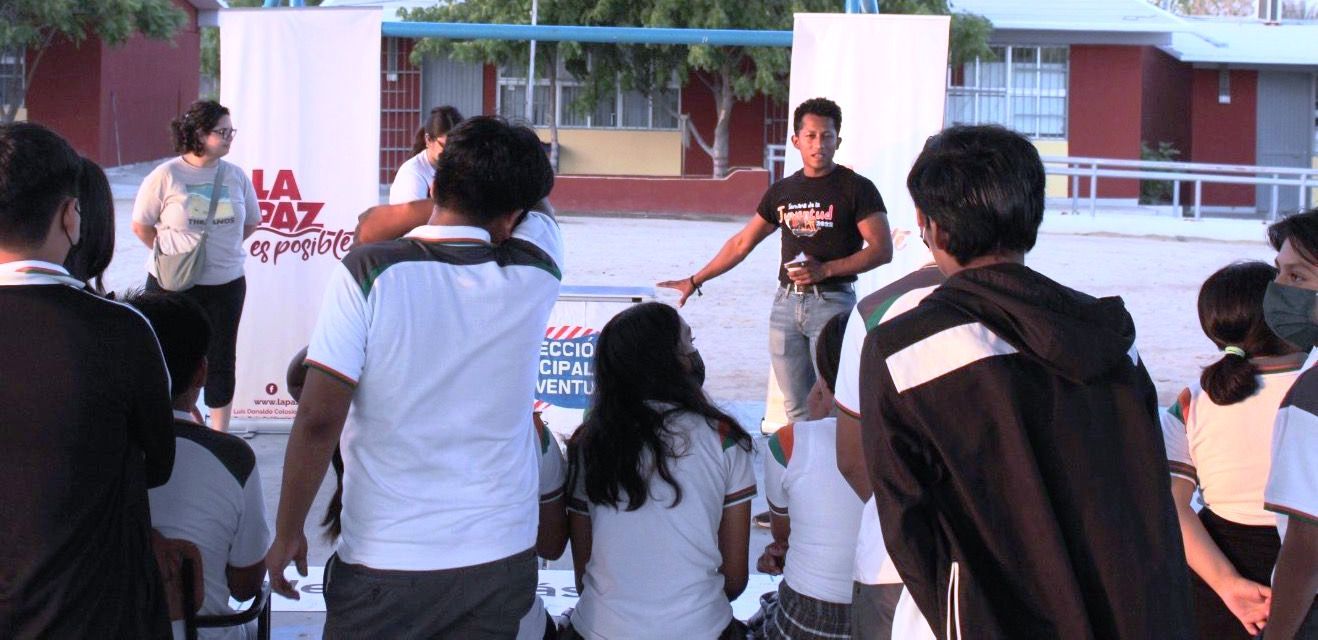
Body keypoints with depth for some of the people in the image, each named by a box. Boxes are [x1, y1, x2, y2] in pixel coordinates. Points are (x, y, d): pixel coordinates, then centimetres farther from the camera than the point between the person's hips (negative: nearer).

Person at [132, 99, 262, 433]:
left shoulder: (236, 176, 3)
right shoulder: (165, 176, -8)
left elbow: (251, 222, 15)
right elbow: (141, 225, -1)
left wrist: (220, 246, 6)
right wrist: (171, 254, -5)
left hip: (226, 284, 3)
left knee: (221, 360, 8)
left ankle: (220, 436, 19)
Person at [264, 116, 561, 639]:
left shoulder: (369, 272, -13)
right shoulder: (535, 272, -5)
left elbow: (318, 420, -14)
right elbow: (532, 216, 21)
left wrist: (287, 535, -4)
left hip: (385, 564, -3)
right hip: (502, 559, 3)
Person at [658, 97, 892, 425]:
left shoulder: (856, 188, -3)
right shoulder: (783, 191, 12)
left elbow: (882, 250, -8)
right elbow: (741, 244, 19)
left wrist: (825, 269, -17)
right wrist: (695, 280, 19)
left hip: (832, 301, -5)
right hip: (787, 301, 5)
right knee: (796, 408, 5)